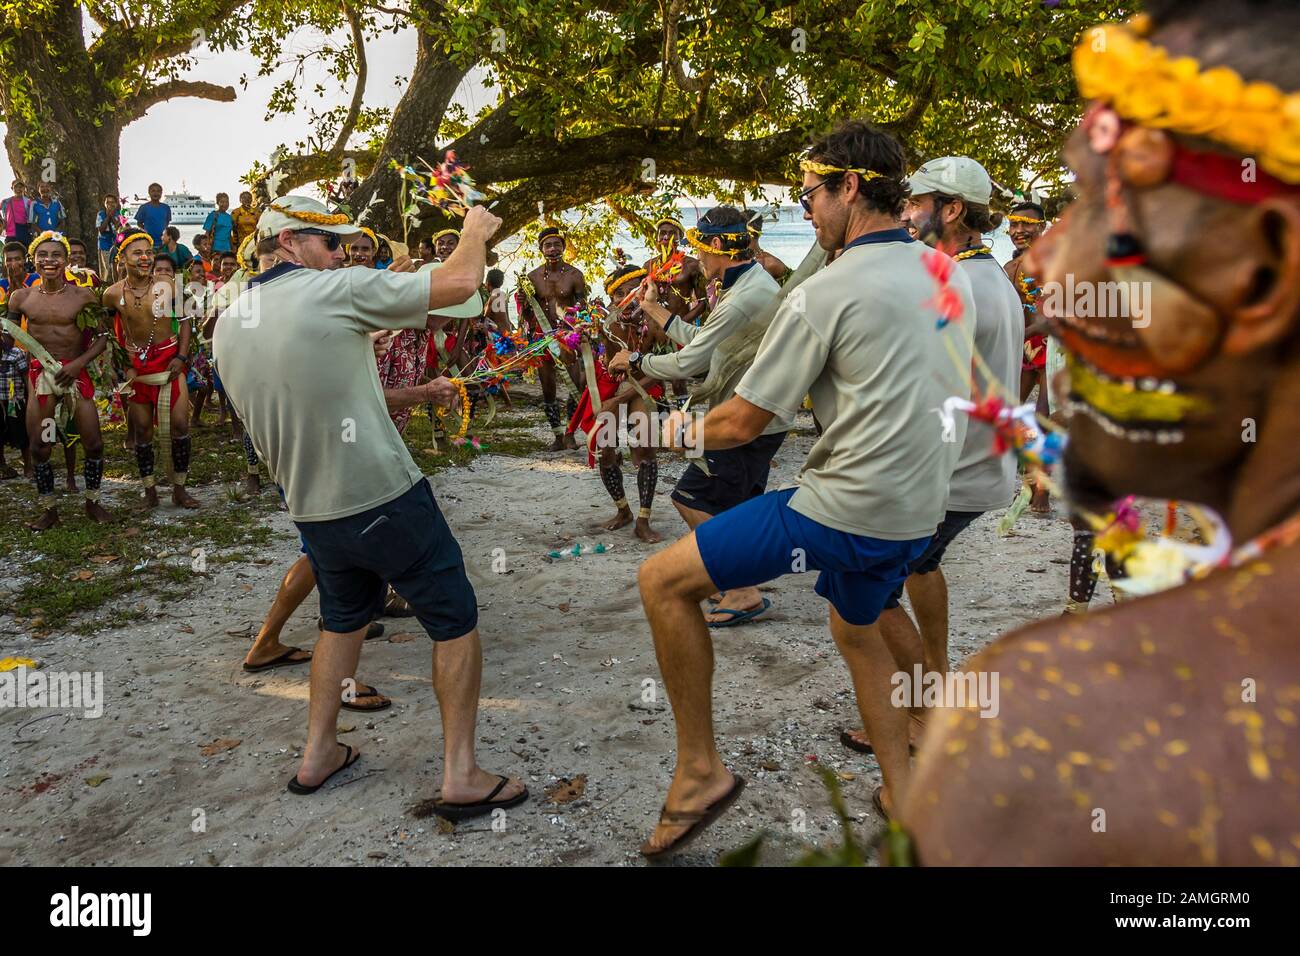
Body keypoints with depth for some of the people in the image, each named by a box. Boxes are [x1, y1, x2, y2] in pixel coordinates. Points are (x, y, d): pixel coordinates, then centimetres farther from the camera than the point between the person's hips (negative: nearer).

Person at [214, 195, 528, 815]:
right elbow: (460, 282, -14)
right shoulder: (338, 289, -14)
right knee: (454, 620, 5)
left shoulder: (229, 324, 6)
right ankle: (461, 776, 7)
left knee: (343, 617, 27)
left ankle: (317, 754, 32)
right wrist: (477, 229, 6)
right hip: (385, 497, -7)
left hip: (310, 509, 7)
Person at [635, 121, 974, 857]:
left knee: (663, 582, -1)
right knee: (857, 629, 32)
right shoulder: (947, 275, 8)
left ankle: (700, 769, 5)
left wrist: (684, 431, 7)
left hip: (845, 510, -8)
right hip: (916, 509, 9)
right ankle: (902, 796, 38)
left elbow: (743, 423, -11)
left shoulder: (828, 293, -15)